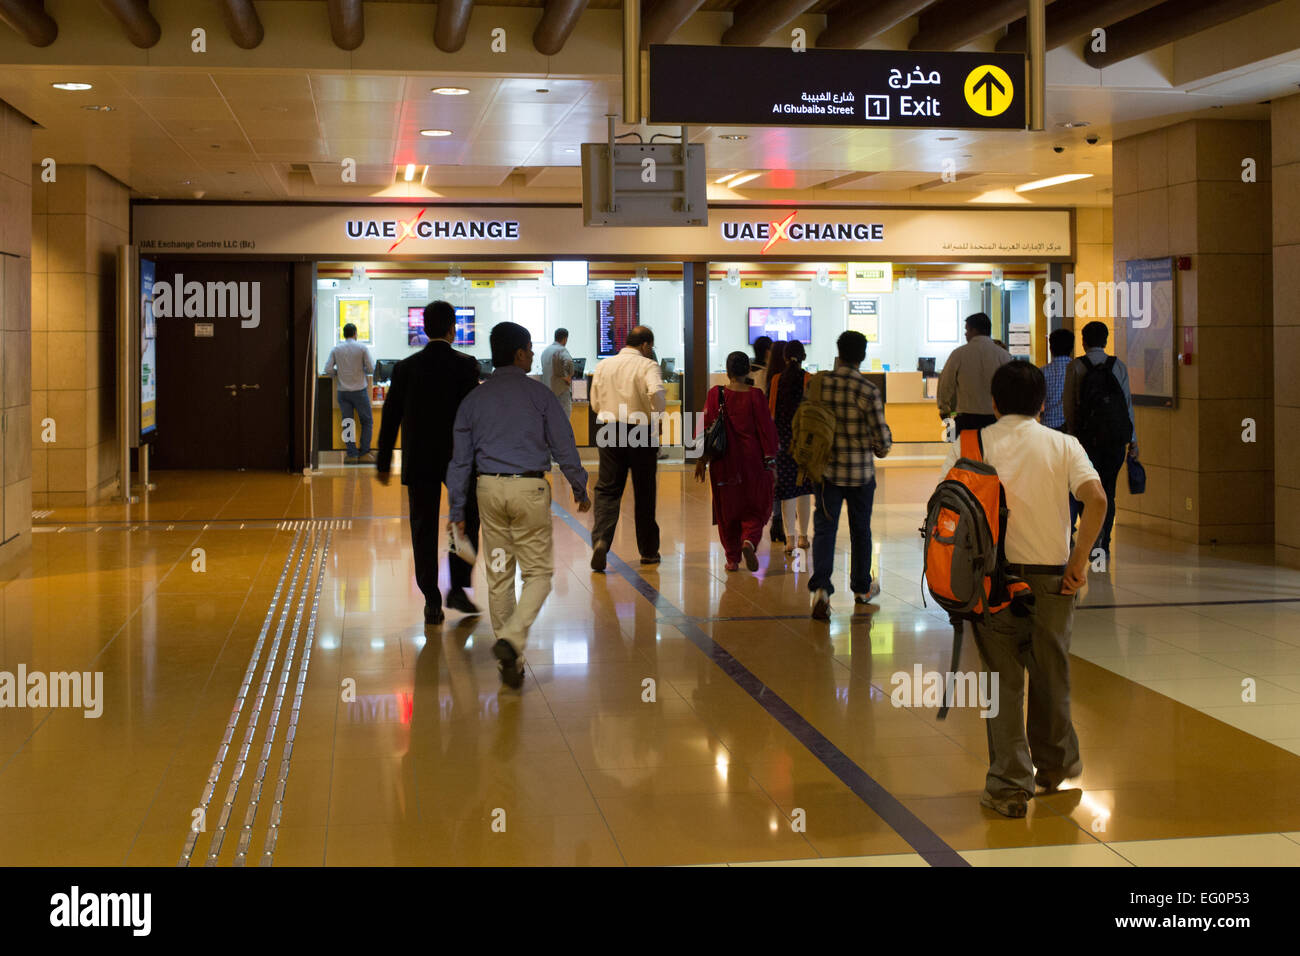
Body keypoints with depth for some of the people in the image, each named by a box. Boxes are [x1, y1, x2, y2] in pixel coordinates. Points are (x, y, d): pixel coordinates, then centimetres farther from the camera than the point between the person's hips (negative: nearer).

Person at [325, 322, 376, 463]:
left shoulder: (335, 349, 3)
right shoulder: (362, 348, -4)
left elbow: (328, 369, -3)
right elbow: (371, 369, -5)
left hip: (342, 392, 3)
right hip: (359, 390, -2)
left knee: (347, 423, 6)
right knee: (367, 421, 7)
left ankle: (352, 454, 1)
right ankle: (364, 453, 2)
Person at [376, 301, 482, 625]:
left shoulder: (405, 368, 0)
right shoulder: (465, 366, -8)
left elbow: (391, 417, 2)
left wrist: (384, 462, 10)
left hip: (419, 462, 2)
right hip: (459, 459, -2)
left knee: (423, 529, 9)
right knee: (467, 519, 19)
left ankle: (432, 601, 8)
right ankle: (458, 588, 14)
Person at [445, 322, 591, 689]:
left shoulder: (474, 399, 8)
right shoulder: (539, 394, -2)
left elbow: (461, 459, 8)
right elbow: (564, 446, -1)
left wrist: (458, 510, 12)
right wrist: (580, 489, 12)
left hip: (489, 489, 4)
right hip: (530, 487, -4)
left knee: (499, 576, 11)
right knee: (538, 573, 3)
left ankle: (510, 662, 16)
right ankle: (512, 638, -20)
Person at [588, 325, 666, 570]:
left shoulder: (603, 366, 8)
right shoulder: (648, 366, -6)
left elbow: (595, 404, 10)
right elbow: (656, 392, -25)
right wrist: (657, 412, -8)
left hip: (609, 431, 3)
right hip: (641, 432, -2)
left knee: (607, 490, 6)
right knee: (644, 493, 10)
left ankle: (600, 540, -16)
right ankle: (648, 551, 19)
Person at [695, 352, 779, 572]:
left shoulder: (716, 394, -4)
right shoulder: (755, 395, -7)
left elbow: (705, 427, -1)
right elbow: (766, 428, -5)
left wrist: (701, 459, 7)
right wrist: (770, 460, 2)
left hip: (724, 462, 1)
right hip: (752, 461, -1)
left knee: (726, 508, 13)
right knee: (755, 506, 12)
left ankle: (732, 559, 15)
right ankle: (749, 540, -15)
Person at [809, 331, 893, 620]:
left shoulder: (818, 383, -4)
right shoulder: (868, 390, -14)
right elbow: (882, 436, -12)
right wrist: (881, 449, 12)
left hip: (826, 469, 1)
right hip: (860, 471, -1)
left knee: (824, 528, 2)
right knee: (860, 530, 15)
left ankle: (820, 586, -17)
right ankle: (862, 587, 30)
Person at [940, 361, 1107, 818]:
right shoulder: (1063, 445, 0)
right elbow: (1096, 498, -14)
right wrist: (1079, 558, -6)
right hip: (1051, 576, 1)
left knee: (1003, 681, 5)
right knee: (1051, 676, 18)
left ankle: (1009, 784, 4)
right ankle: (1055, 764, 36)